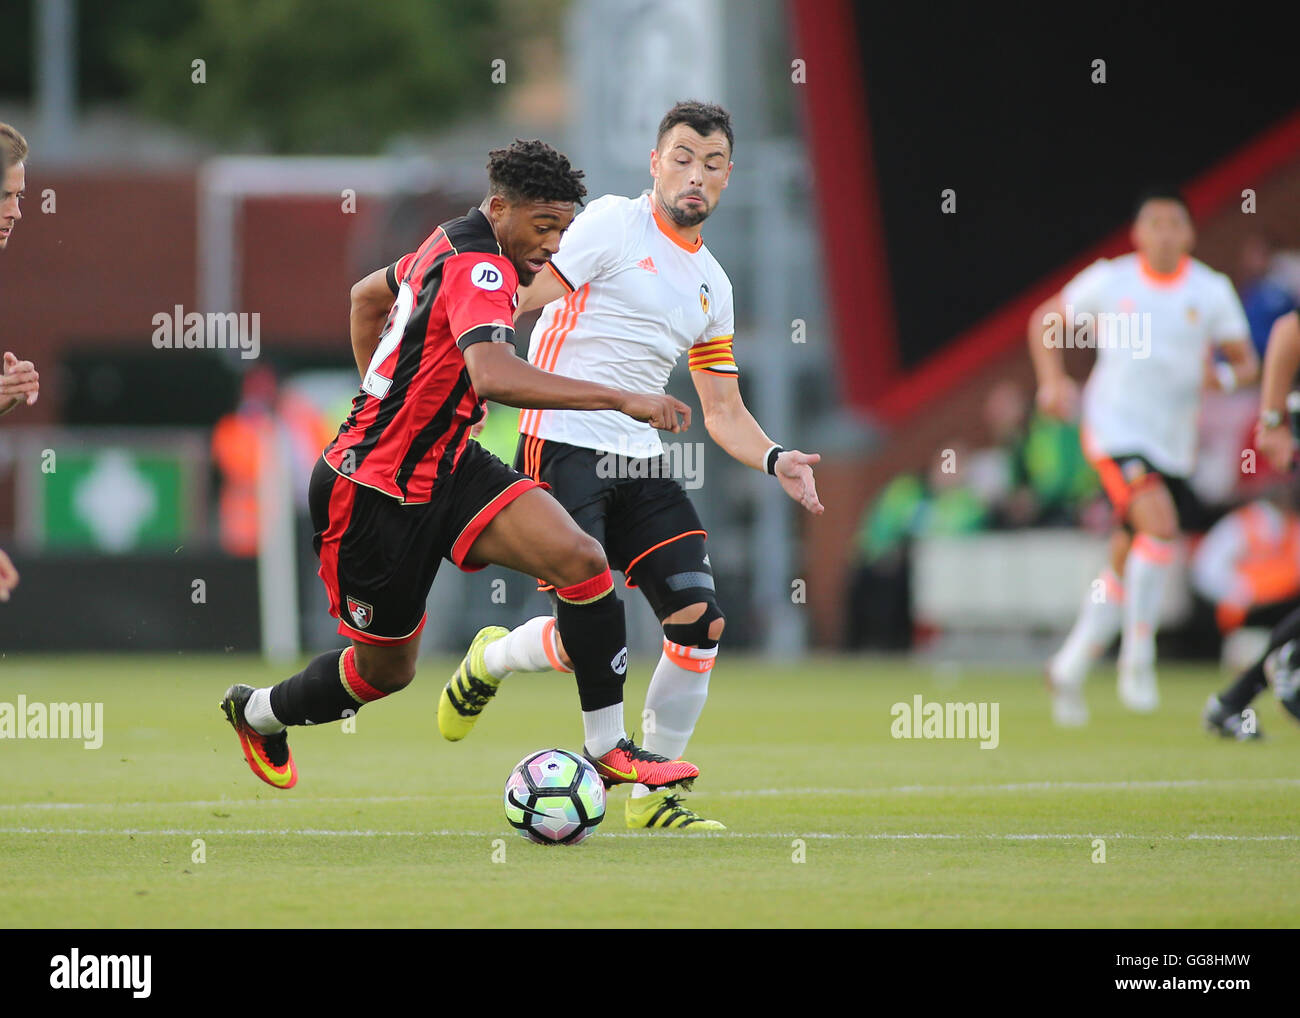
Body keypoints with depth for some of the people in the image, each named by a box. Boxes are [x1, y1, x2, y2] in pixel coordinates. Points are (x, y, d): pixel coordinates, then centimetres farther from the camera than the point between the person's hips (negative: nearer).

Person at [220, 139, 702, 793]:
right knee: (386, 669, 10)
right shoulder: (479, 268, -24)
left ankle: (608, 749, -7)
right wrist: (620, 399, -44)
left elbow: (367, 296, 25)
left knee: (581, 559, -13)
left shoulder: (454, 245, 6)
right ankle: (259, 712, 40)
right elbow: (494, 376, -44)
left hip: (446, 468, 9)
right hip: (373, 494, -9)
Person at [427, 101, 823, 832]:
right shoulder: (614, 223, -4)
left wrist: (774, 460, 1)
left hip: (642, 462, 7)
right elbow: (520, 299, -10)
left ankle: (651, 795, 7)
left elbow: (724, 411, 19)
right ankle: (490, 661, 19)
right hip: (564, 449, -7)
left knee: (702, 623, -6)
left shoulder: (711, 285, 17)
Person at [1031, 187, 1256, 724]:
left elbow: (1246, 362, 6)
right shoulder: (1110, 281, -3)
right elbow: (1045, 321, 10)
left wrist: (1225, 376, -17)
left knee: (1125, 565, 9)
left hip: (1173, 440, 4)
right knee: (1160, 524, -26)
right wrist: (1054, 382, -4)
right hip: (1114, 427, -4)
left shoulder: (1212, 291, 1)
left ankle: (1070, 667, 25)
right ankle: (1138, 659, -16)